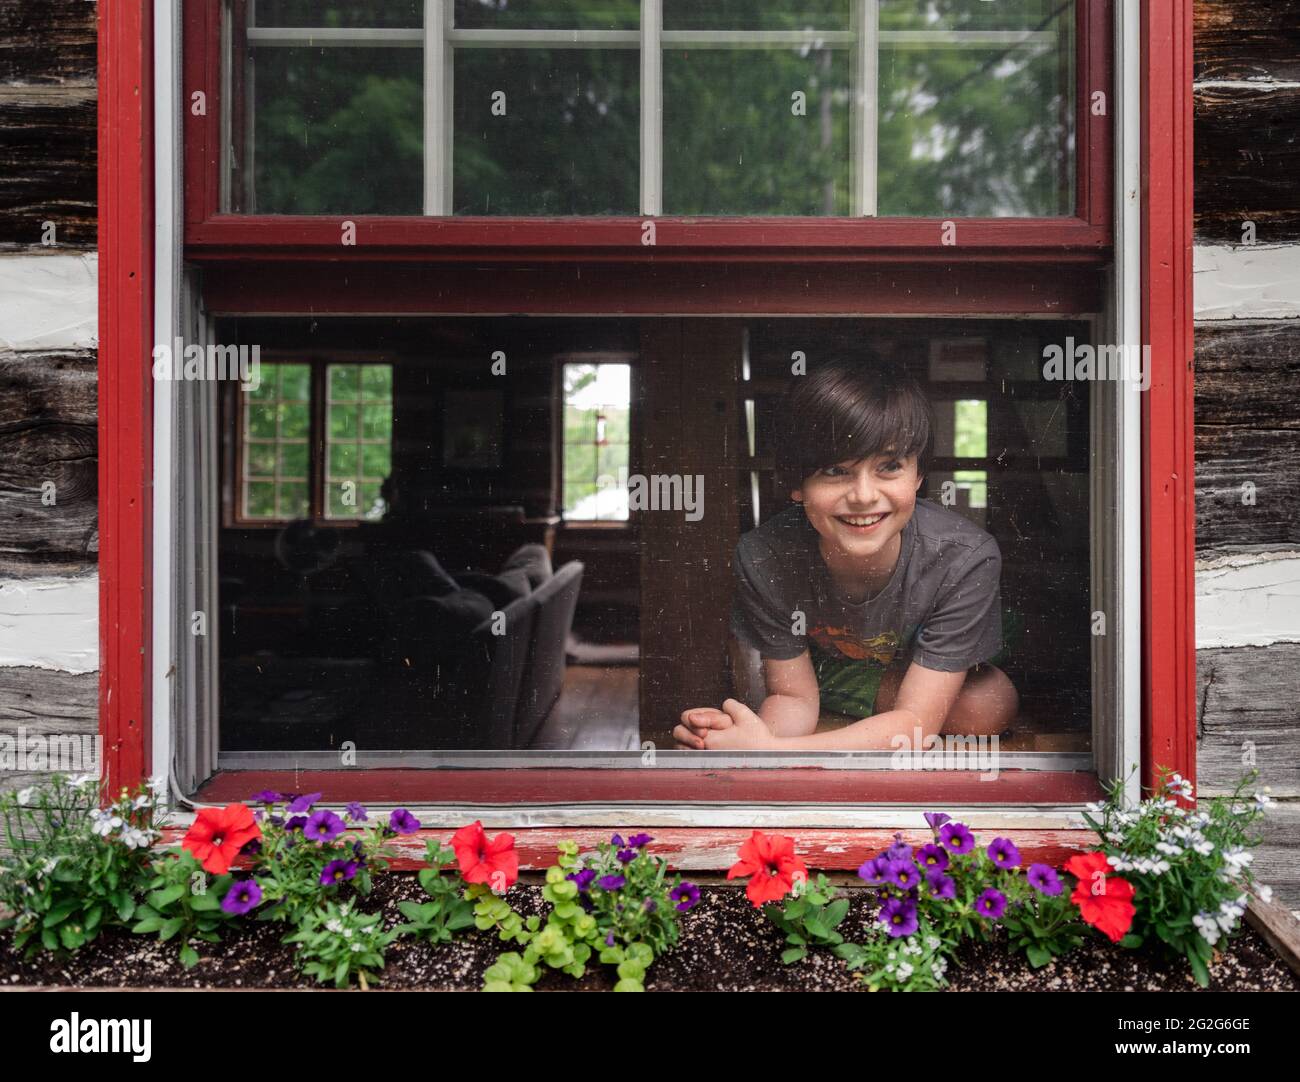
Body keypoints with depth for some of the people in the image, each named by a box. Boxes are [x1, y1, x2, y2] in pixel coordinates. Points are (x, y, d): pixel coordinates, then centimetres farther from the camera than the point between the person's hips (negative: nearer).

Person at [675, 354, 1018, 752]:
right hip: (815, 668, 2)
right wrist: (748, 741, -49)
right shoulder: (763, 557, -33)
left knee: (995, 705, -26)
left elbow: (917, 721, -35)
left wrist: (772, 750, -50)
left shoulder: (965, 559, -36)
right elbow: (794, 697, -22)